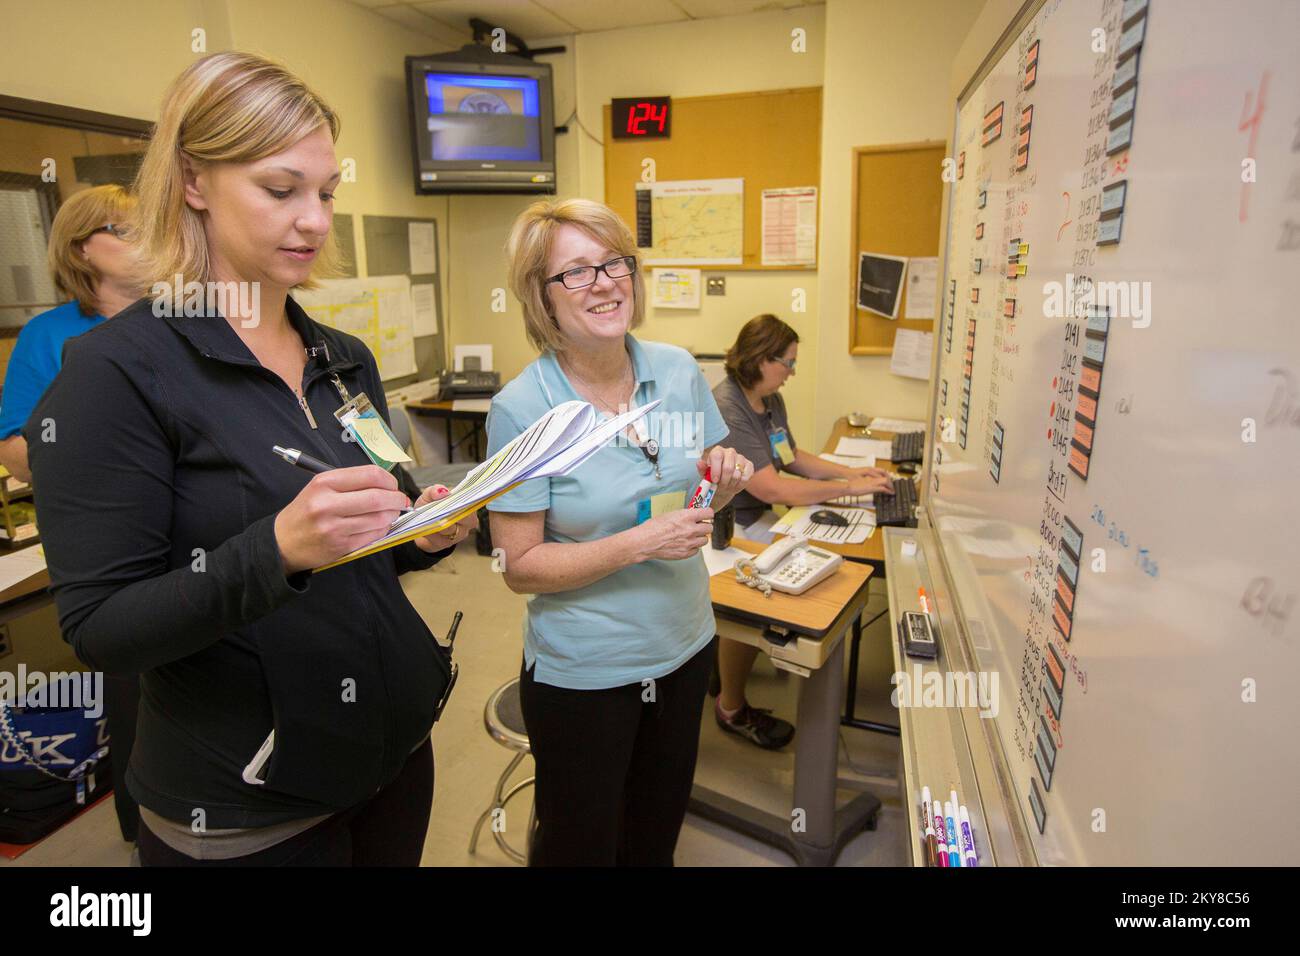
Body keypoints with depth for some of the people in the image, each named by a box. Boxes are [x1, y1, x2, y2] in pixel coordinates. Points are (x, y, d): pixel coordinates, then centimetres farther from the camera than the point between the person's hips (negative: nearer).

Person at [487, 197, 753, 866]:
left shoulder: (679, 371, -5)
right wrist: (640, 543, -27)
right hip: (581, 671, -4)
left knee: (658, 833, 25)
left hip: (683, 647, 5)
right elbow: (521, 567, -16)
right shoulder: (522, 409, -19)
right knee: (581, 843, 18)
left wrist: (723, 482, -13)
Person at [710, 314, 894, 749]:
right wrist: (851, 488, -20)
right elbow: (771, 488, -26)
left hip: (755, 517, 10)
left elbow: (793, 457, 21)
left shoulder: (771, 400, 10)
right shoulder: (726, 408, -22)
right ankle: (732, 709, -7)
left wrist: (850, 471, 6)